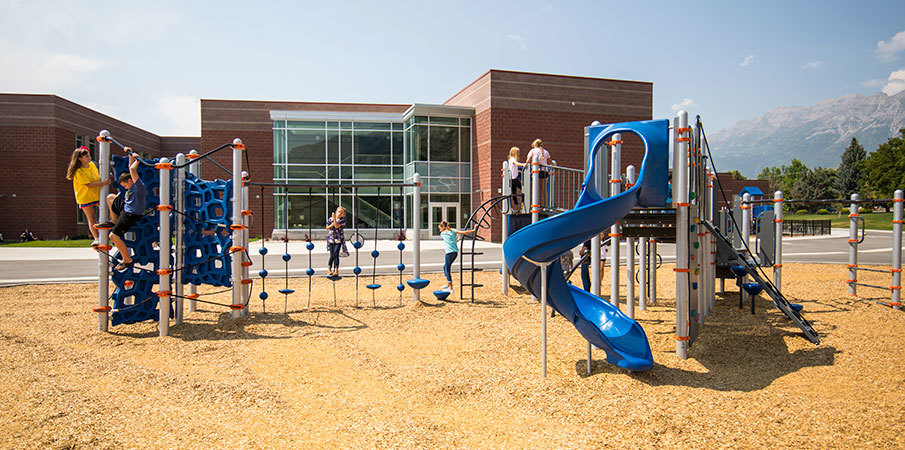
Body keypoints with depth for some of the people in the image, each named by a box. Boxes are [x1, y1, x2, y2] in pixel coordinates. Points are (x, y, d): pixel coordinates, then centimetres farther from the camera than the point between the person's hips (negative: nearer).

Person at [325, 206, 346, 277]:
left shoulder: (342, 220, -3)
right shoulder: (330, 219, 6)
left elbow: (337, 226, -17)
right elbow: (327, 228, 6)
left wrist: (334, 219, -23)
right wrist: (332, 224, -9)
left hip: (339, 239, -2)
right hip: (331, 238, 2)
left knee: (336, 254, -8)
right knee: (332, 255, -1)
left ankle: (336, 271, -5)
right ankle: (329, 269, 14)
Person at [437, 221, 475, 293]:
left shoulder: (442, 233, 3)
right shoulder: (453, 231, 10)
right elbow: (464, 232, 0)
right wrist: (473, 230, 8)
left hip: (449, 252, -6)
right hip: (455, 252, 6)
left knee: (447, 270, 0)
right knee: (445, 267, 21)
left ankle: (450, 288, -3)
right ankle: (448, 285, 24)